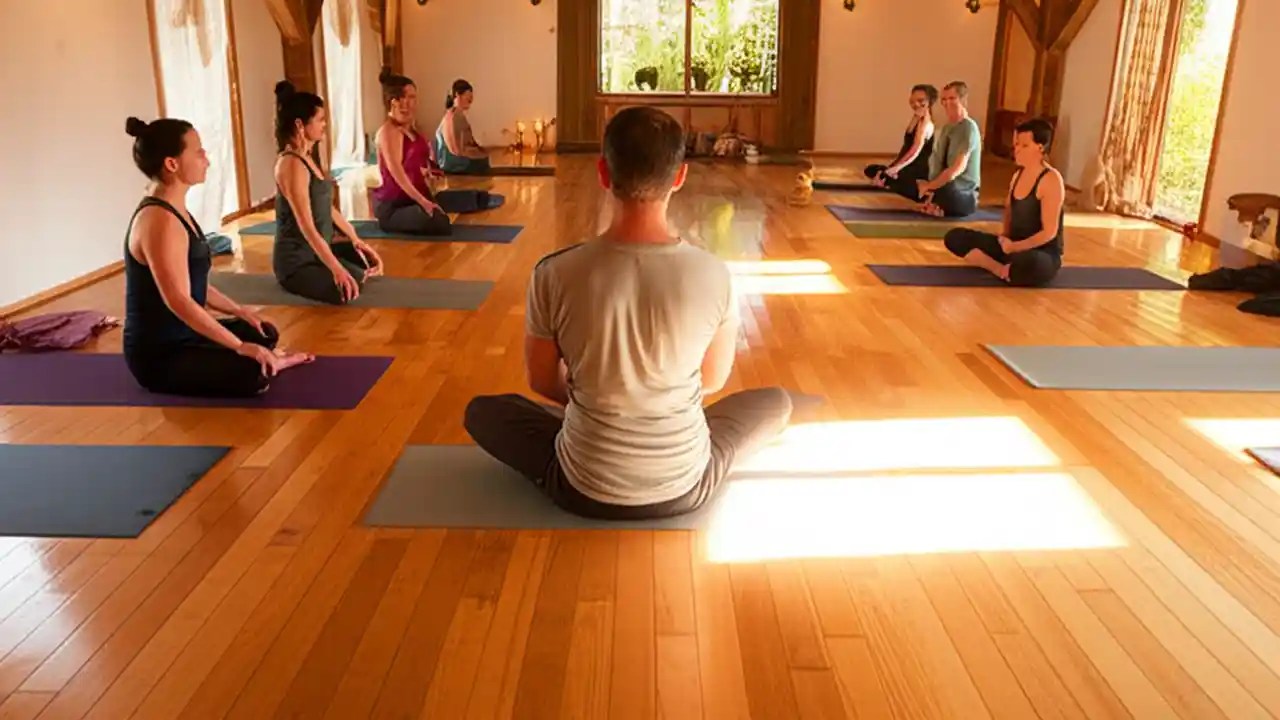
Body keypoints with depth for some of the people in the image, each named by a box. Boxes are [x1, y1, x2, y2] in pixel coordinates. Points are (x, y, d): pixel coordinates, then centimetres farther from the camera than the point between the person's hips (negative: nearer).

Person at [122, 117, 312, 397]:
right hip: (159, 355, -11)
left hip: (182, 335, 11)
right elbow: (178, 300, -29)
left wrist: (239, 311, 13)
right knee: (254, 374, -26)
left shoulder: (175, 211, 9)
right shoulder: (159, 221, -23)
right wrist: (241, 347, -27)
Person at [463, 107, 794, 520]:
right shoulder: (714, 275, -17)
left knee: (482, 411, 27)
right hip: (685, 487, 1)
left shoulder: (555, 274, -18)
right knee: (776, 403, 28)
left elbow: (542, 382, -2)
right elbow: (713, 380, 1)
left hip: (584, 490, 0)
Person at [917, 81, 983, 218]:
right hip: (943, 188, 9)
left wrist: (928, 187, -20)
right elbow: (937, 164, 10)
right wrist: (929, 188, -7)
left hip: (962, 193, -9)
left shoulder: (968, 128, -13)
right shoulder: (947, 128, 14)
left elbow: (958, 168, -22)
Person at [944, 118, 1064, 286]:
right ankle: (1003, 270, -15)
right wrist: (1005, 237, 5)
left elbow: (1049, 232, -19)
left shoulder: (1051, 179, -17)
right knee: (955, 237, -5)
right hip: (1012, 245, 8)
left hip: (1043, 254, -8)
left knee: (1025, 263, -46)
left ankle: (1005, 272, -10)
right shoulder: (1018, 174, 7)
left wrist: (1014, 247, -18)